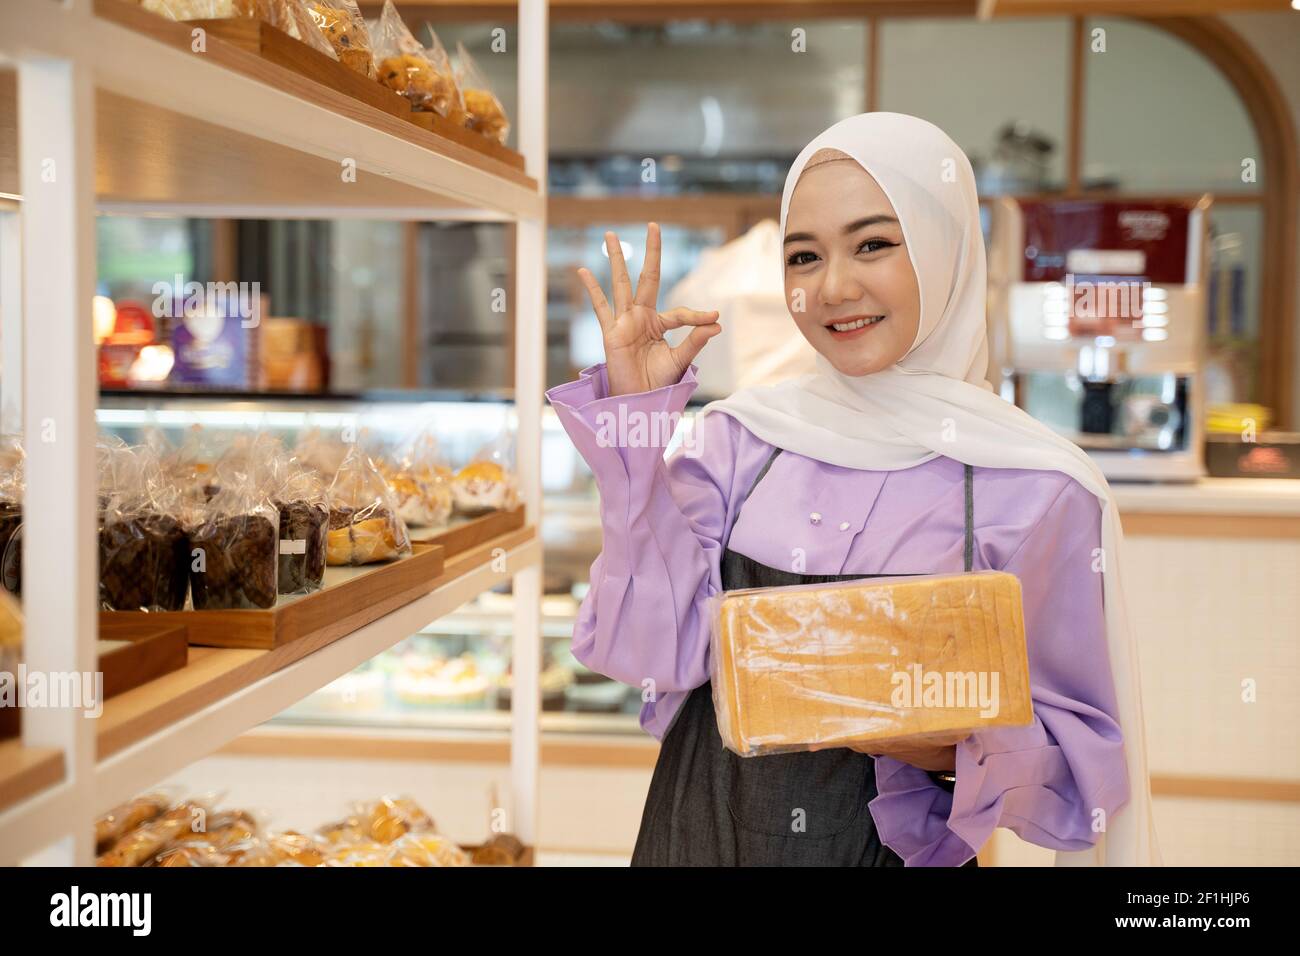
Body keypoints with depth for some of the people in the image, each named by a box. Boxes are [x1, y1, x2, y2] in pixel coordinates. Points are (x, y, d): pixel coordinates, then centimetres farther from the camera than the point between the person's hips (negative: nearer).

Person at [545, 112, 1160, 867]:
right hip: (701, 826, 3)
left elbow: (1082, 743, -7)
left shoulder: (1035, 485, -13)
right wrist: (634, 411, -15)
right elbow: (656, 648, -12)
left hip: (893, 843, -3)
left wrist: (961, 748, -26)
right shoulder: (741, 435, -4)